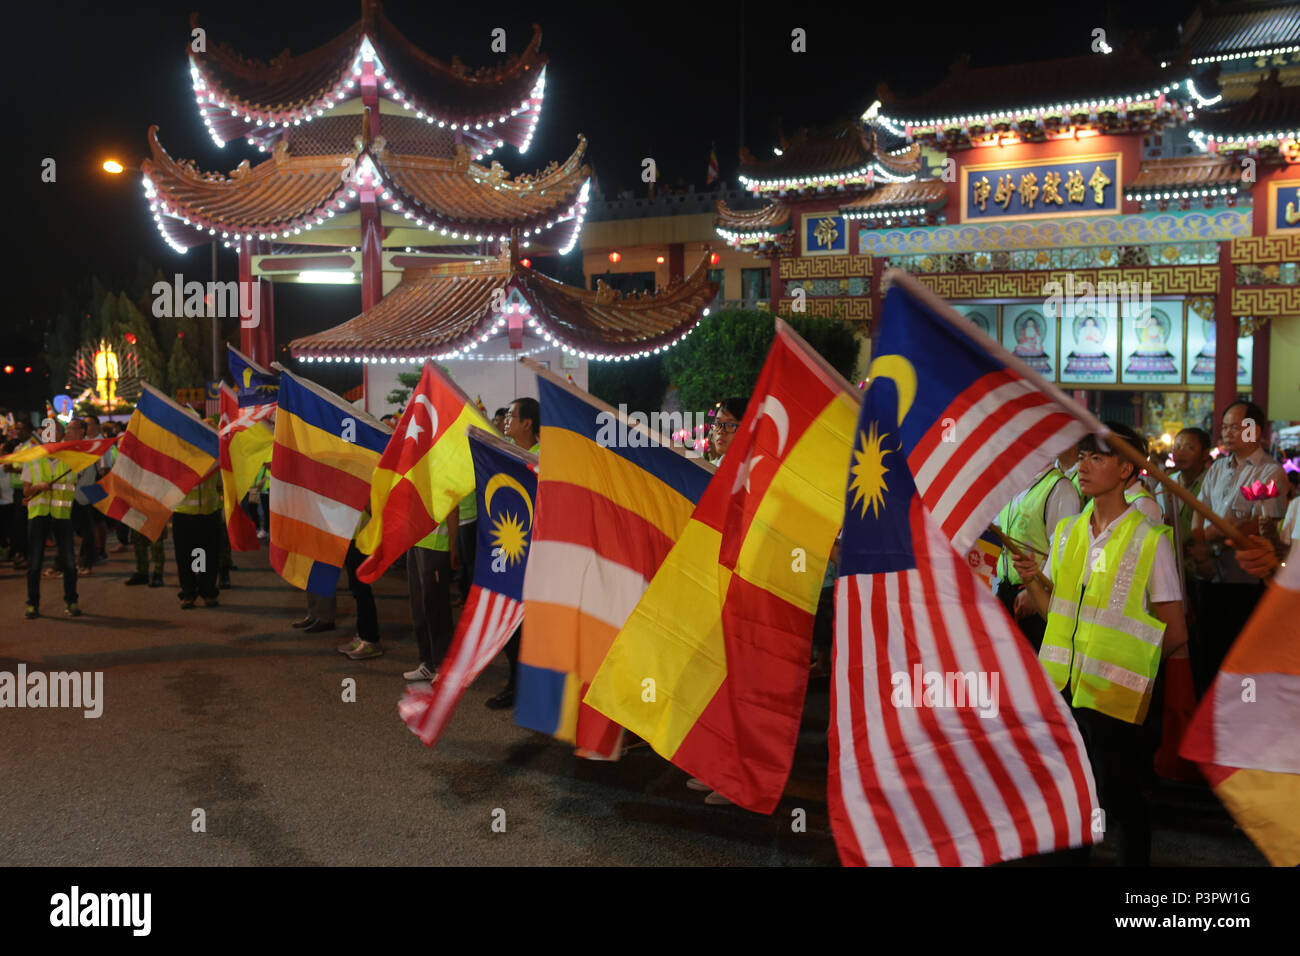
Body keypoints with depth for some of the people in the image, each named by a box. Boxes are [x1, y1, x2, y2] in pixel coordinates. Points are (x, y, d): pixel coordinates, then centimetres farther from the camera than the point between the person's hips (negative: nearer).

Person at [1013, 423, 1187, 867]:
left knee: (1119, 798, 5)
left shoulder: (1149, 539, -8)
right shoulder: (1067, 531, 8)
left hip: (1115, 696, -5)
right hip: (1064, 685, 5)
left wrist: (1124, 661, -6)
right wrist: (1032, 581, -5)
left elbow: (1174, 634, -5)